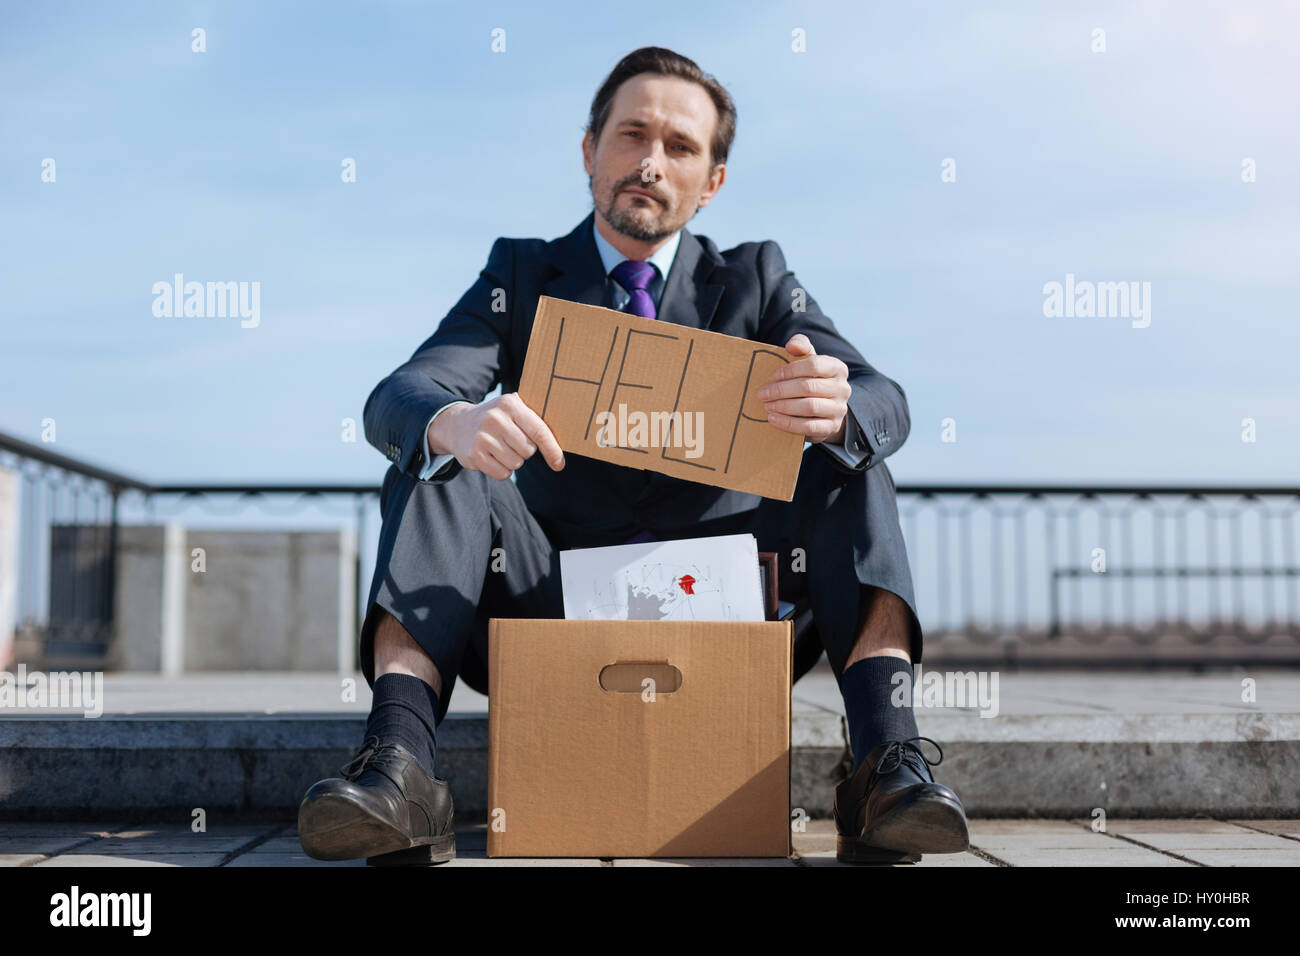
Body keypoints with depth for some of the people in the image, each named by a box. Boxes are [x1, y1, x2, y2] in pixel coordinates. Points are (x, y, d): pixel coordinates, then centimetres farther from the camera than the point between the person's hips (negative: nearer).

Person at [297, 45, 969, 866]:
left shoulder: (754, 279, 9)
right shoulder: (522, 274, 8)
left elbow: (884, 402, -7)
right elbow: (396, 399, -10)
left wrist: (836, 412, -35)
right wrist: (452, 423, -36)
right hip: (552, 606, 0)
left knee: (846, 472, -20)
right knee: (436, 473, -21)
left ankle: (887, 759, -37)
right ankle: (399, 763, -40)